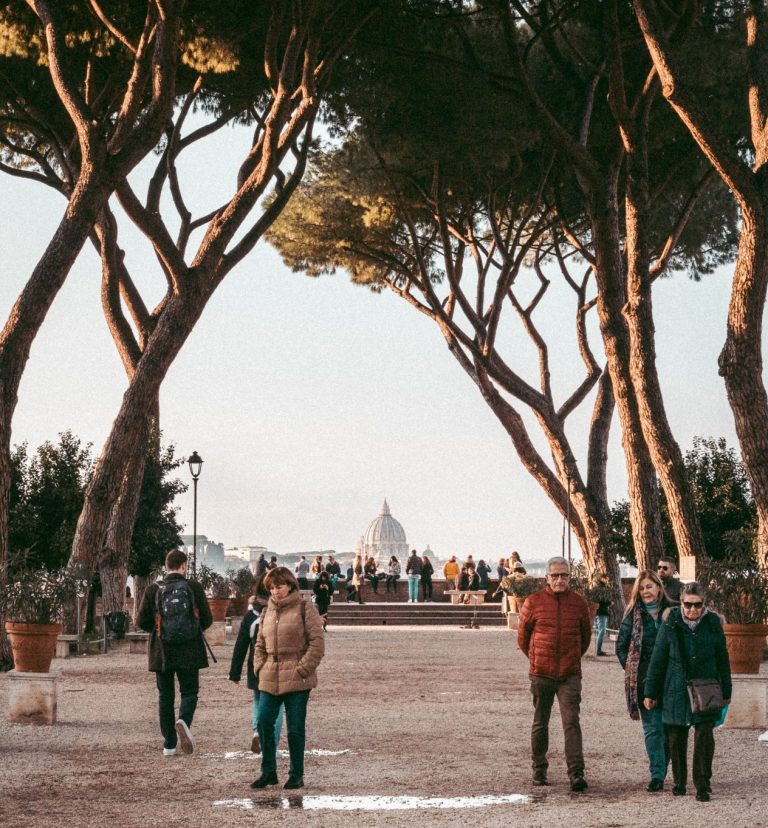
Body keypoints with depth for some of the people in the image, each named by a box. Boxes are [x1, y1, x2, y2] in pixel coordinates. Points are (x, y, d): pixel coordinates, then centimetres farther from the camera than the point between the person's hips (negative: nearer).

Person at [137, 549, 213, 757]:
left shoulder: (153, 590, -4)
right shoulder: (194, 588, -5)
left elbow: (142, 621, -3)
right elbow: (207, 620, -3)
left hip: (162, 653, 1)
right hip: (189, 653, -1)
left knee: (165, 696, 11)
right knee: (189, 691, 10)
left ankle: (169, 744, 11)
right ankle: (183, 721, -21)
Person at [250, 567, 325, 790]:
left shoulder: (304, 609, -3)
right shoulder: (267, 612, 14)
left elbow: (317, 643, -7)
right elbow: (260, 644, 21)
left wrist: (303, 669, -12)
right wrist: (260, 667, 6)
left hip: (296, 680, -5)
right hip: (270, 679, 5)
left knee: (295, 728, 0)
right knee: (264, 723, -1)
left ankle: (296, 775, 12)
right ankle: (268, 771, 12)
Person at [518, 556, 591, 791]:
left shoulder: (579, 603, 4)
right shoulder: (534, 602, -1)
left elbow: (585, 636, 18)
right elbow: (523, 636, 10)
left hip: (570, 674, 0)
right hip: (540, 674, 0)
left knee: (571, 722, -10)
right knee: (540, 723, 10)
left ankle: (576, 774, -14)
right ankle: (539, 770, 23)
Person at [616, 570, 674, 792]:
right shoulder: (633, 615, 4)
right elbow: (621, 646, 9)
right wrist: (631, 670, 0)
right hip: (643, 681, -1)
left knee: (668, 727, 4)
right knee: (652, 728, -5)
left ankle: (661, 773, 17)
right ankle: (657, 776, -8)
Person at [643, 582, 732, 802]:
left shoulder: (713, 624, -2)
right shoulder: (670, 624, -5)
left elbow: (722, 660, 8)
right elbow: (657, 660, 1)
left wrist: (726, 692, 10)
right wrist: (650, 693, 2)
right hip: (676, 691, 0)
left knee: (704, 737, -9)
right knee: (676, 738, 8)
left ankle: (703, 784, 0)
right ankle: (679, 782, 24)